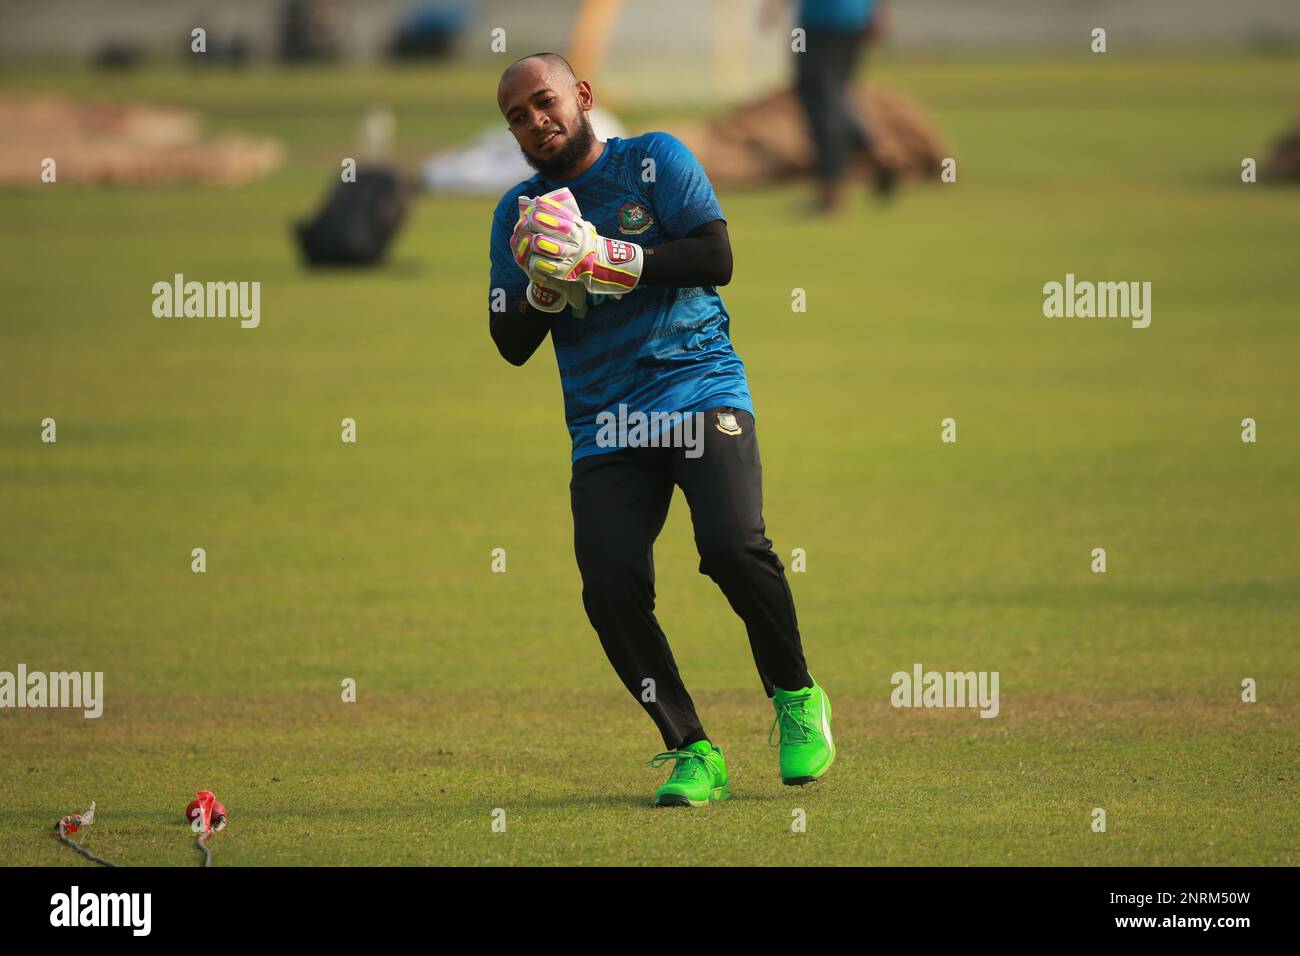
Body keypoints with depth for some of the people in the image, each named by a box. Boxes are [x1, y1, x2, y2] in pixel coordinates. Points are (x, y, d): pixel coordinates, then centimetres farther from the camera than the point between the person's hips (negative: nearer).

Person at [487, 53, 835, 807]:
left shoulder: (656, 160, 5)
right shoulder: (518, 212, 15)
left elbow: (717, 259, -8)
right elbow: (511, 344, 12)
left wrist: (600, 258, -13)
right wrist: (545, 286, -8)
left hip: (699, 385, -3)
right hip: (605, 425, 3)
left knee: (734, 548, -23)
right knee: (610, 585, -16)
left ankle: (797, 700, 2)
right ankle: (691, 751, -4)